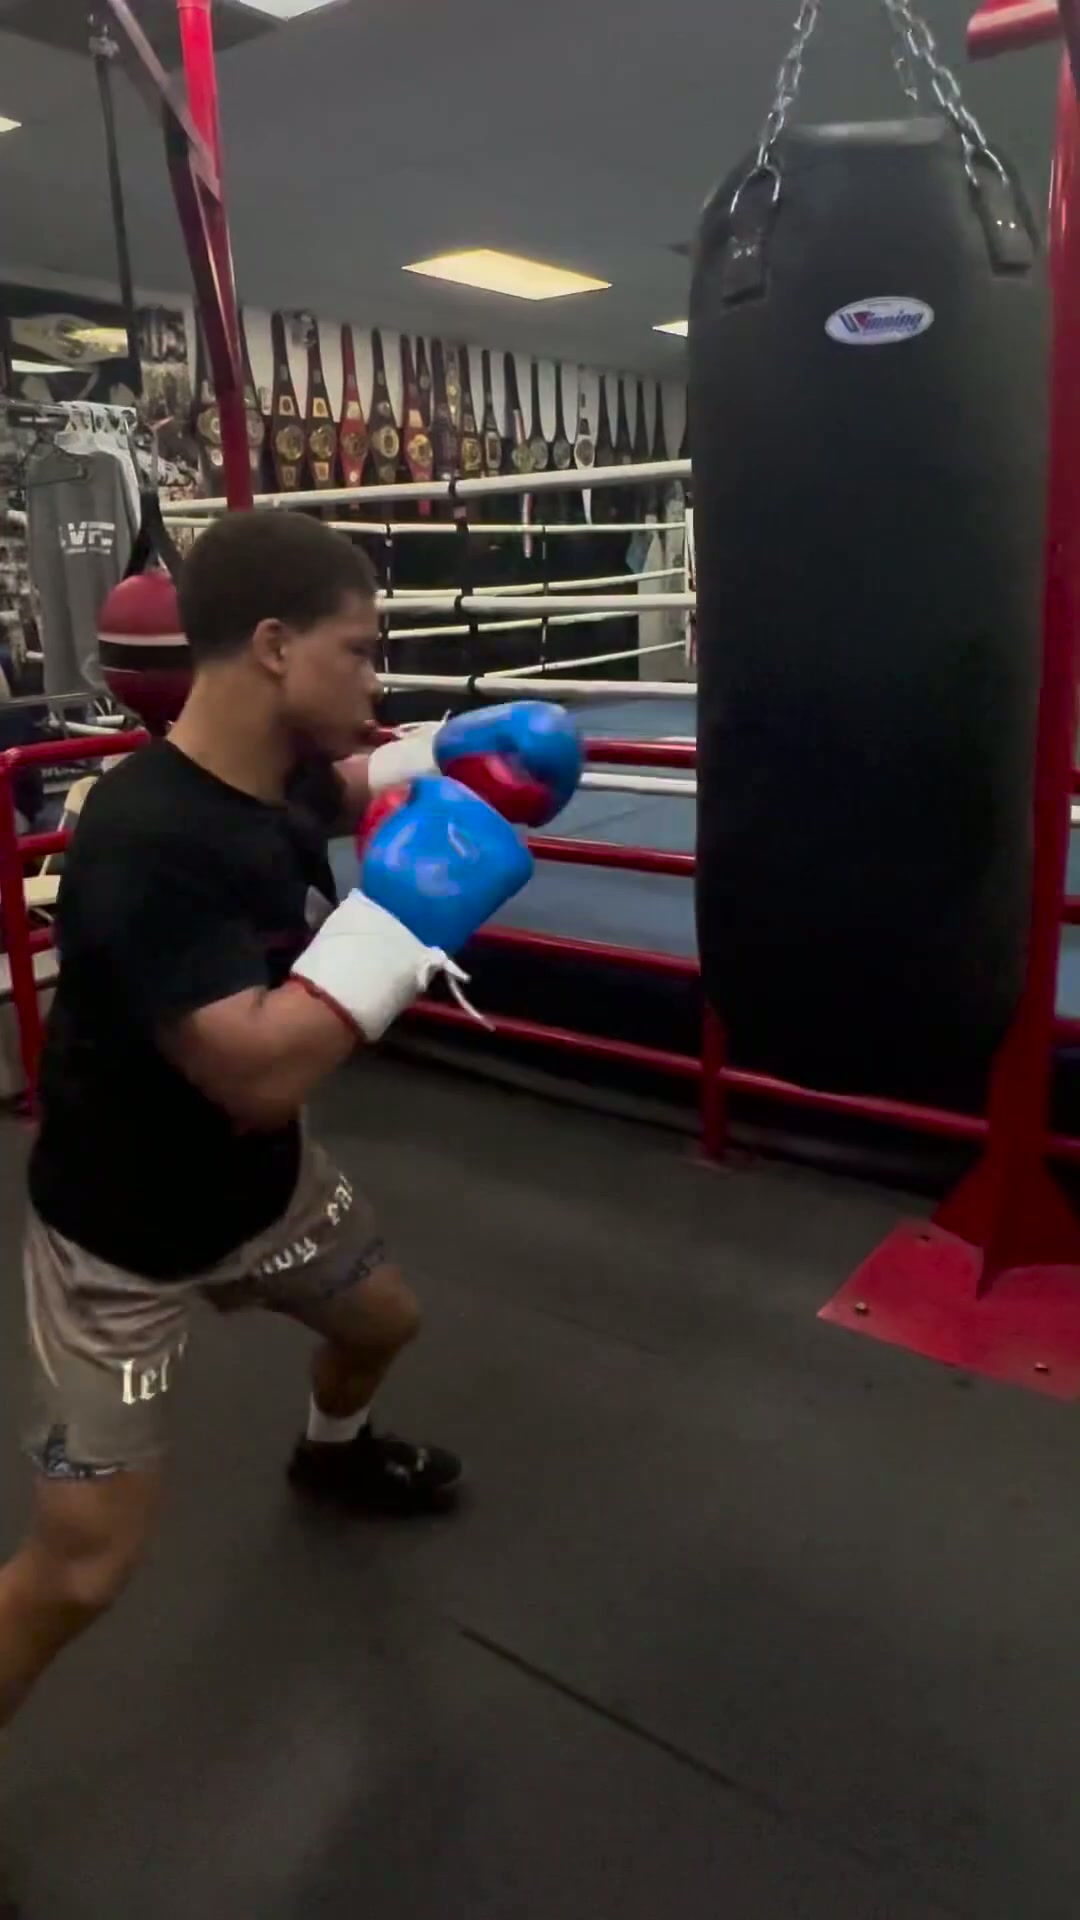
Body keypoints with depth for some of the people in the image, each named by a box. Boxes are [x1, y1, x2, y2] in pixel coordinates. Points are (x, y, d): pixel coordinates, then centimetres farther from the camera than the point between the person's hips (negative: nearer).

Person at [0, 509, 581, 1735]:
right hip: (124, 1226, -8)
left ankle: (332, 1453, 62)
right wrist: (402, 913, -36)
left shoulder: (278, 775, -9)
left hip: (257, 1176, 8)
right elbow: (262, 1073, -40)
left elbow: (349, 779, 17)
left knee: (381, 1320, 28)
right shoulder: (145, 844, -36)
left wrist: (453, 754, -1)